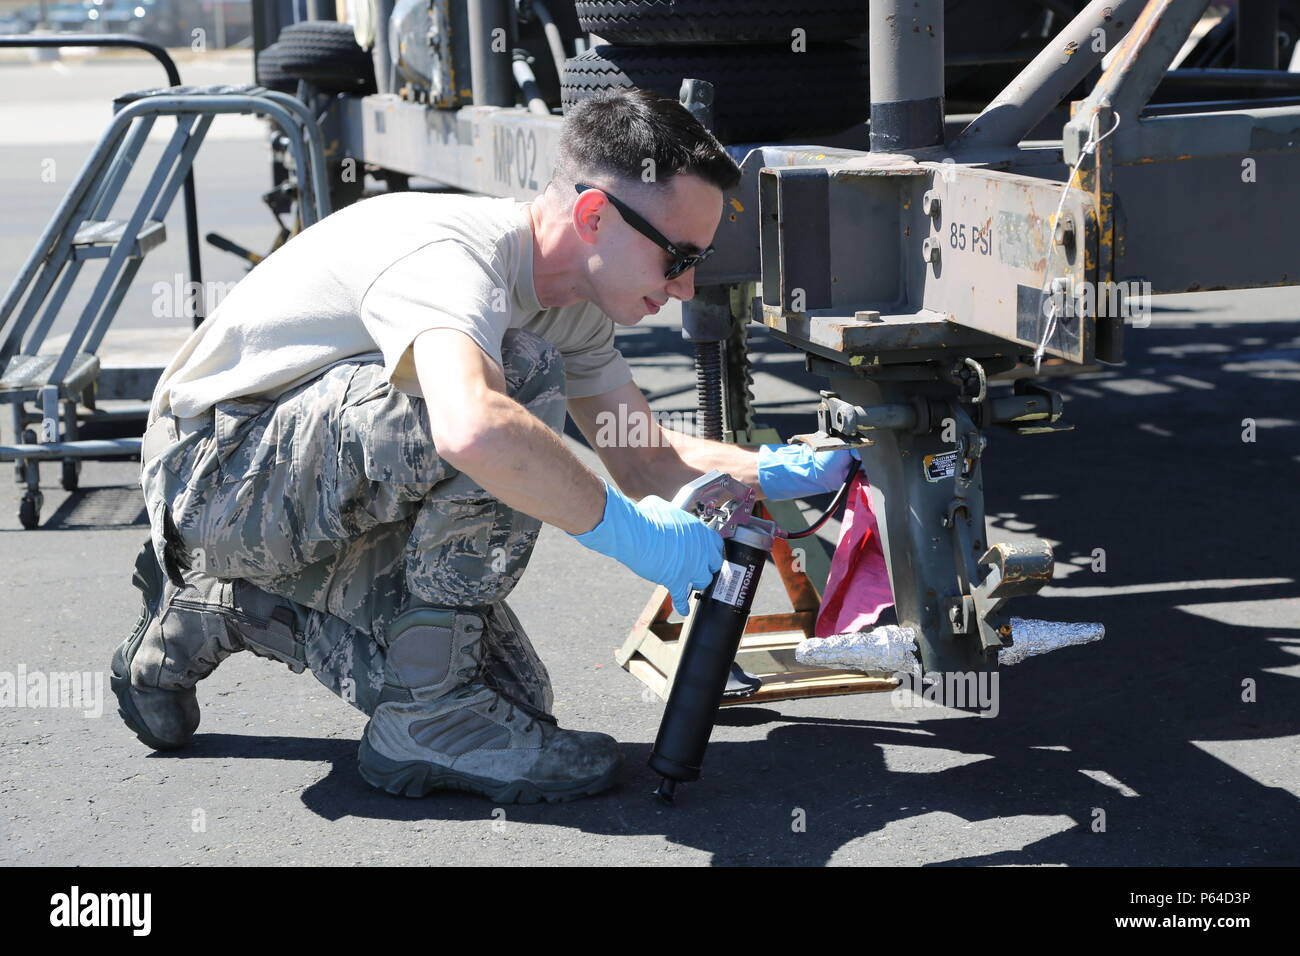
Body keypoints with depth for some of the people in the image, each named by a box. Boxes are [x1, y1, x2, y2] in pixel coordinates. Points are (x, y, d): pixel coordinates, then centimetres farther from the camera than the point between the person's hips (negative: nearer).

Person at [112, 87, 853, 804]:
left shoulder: (571, 295, 1)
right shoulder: (449, 254, -29)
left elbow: (642, 457, 11)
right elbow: (473, 430, -49)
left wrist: (775, 470, -5)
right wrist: (631, 530, -37)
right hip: (216, 469, -9)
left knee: (514, 693, 1)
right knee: (518, 381, -30)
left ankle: (219, 609, 18)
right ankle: (426, 715, -18)